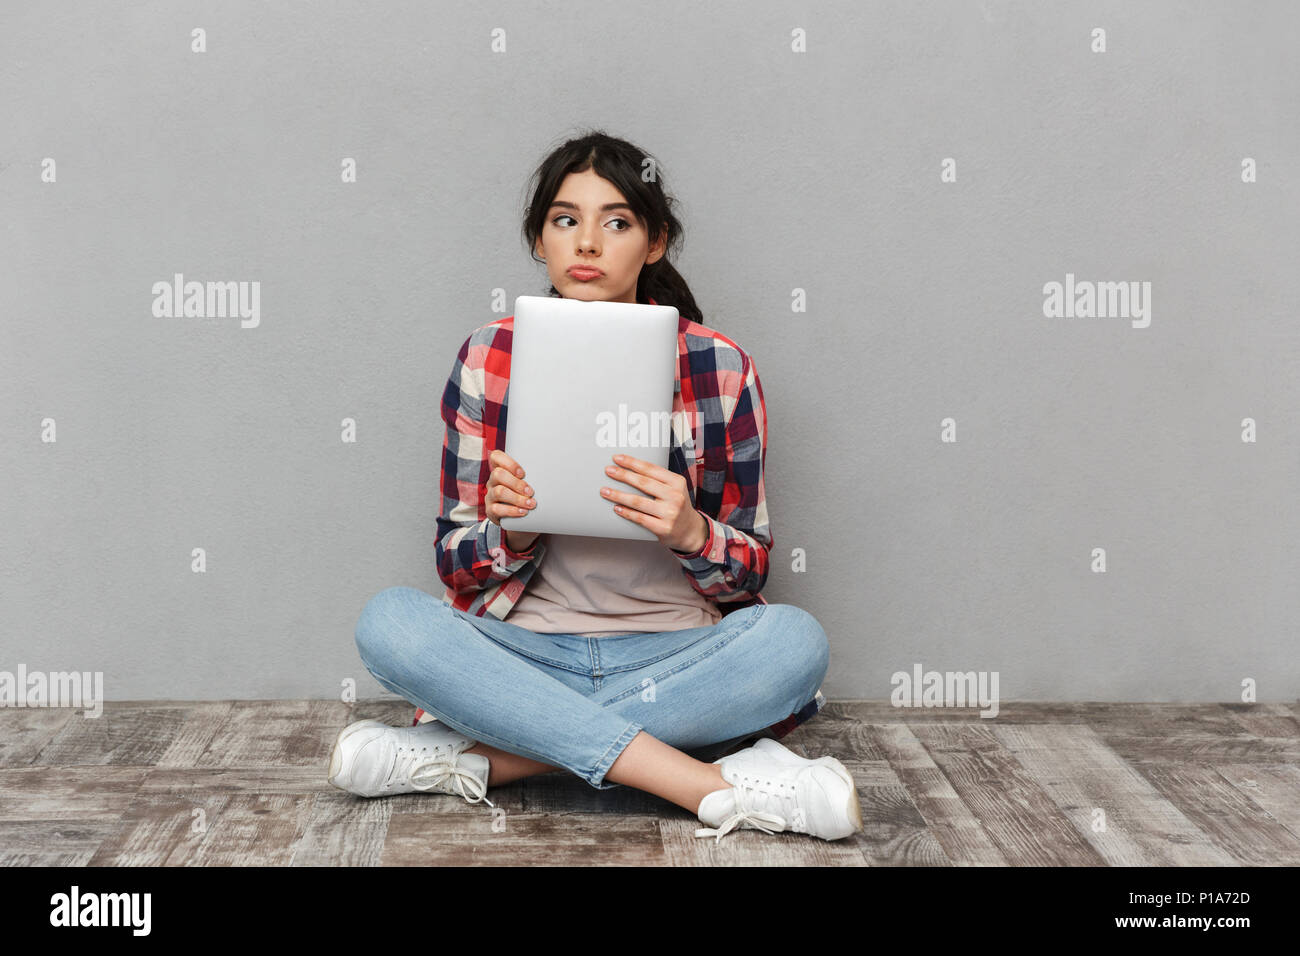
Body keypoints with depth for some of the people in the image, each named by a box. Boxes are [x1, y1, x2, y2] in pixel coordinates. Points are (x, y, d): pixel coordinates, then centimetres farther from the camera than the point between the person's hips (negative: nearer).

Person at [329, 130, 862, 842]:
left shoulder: (719, 367, 0)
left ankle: (469, 759, -26)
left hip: (675, 656, 0)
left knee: (794, 640, -30)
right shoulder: (488, 357, 2)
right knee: (388, 621, -28)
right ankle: (720, 787, -31)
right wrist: (510, 530, -19)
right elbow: (456, 564, 5)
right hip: (524, 647, 1)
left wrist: (691, 532, -20)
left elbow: (751, 570, 4)